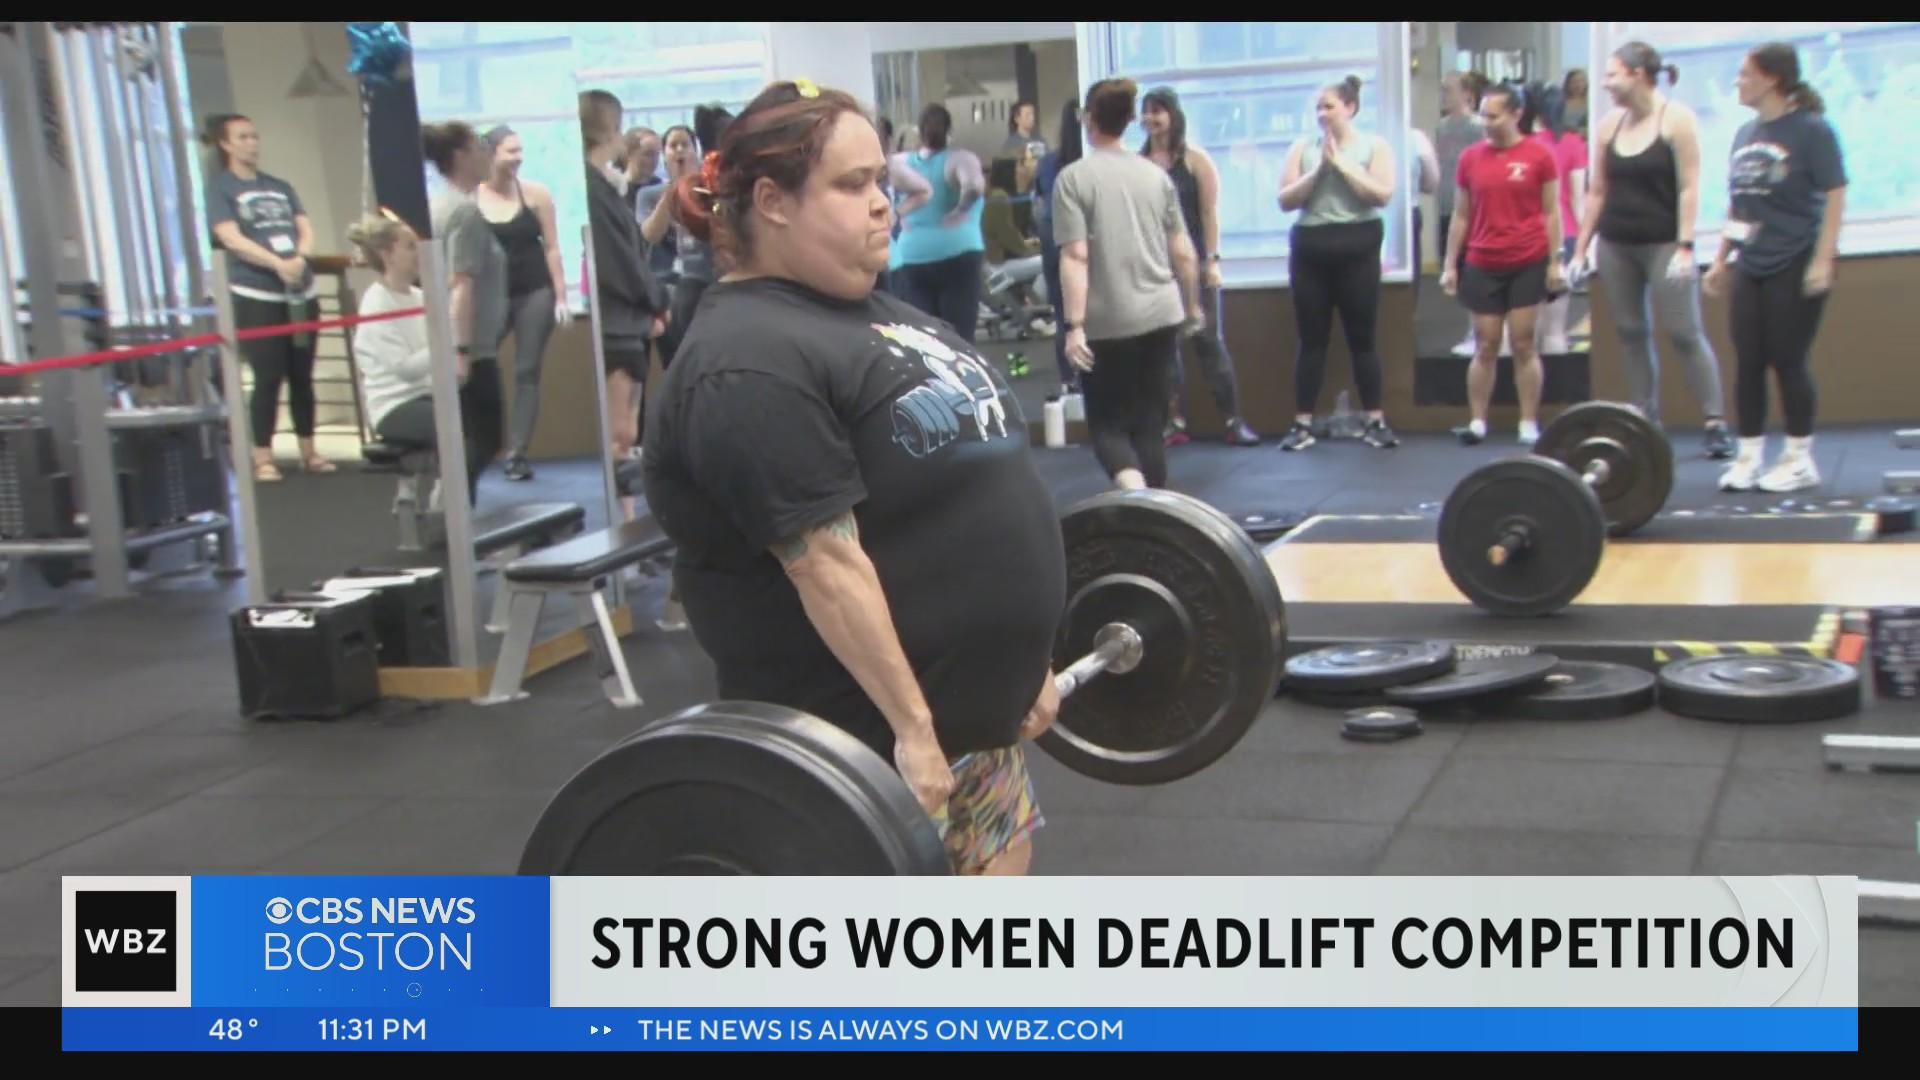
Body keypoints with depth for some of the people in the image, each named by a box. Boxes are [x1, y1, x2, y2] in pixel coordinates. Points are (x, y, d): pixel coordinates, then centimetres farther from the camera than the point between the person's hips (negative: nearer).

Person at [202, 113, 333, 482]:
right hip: (255, 295, -5)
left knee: (302, 375, 7)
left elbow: (305, 229, 8)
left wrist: (300, 258, -14)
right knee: (268, 376, -7)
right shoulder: (217, 186, 0)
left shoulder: (279, 186, 15)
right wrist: (278, 263, -22)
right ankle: (262, 457, 1)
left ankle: (308, 451, 17)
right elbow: (231, 239, -11)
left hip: (301, 290, 5)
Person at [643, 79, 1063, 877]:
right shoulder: (752, 365, -19)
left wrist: (1023, 666, 15)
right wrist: (909, 722, -24)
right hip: (864, 742, -9)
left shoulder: (877, 318, 12)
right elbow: (827, 561, -24)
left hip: (970, 715, 10)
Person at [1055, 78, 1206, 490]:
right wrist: (1193, 305, 22)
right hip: (1160, 314, 4)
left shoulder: (1073, 178, -7)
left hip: (1106, 322, -4)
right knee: (1151, 423, 12)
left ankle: (1133, 490, -20)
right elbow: (1184, 252, 9)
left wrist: (1074, 324, -14)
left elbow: (1075, 256, -14)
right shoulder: (1156, 174, 7)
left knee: (1108, 423, 6)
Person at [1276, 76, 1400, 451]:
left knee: (1362, 337, 2)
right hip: (1310, 250, 2)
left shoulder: (1374, 146, 3)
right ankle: (1303, 424, 5)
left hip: (1356, 250, -2)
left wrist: (1342, 163, -10)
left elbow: (1382, 194, -10)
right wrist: (1318, 170, -9)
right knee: (1312, 339, 4)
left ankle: (1375, 421, 9)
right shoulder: (1302, 149, 9)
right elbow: (1285, 200, 2)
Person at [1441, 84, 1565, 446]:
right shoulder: (1471, 157, 5)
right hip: (1482, 266, 2)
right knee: (1485, 347, 4)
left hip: (1528, 264, -2)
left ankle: (1529, 426, 5)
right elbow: (1461, 216, 10)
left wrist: (1555, 261, -3)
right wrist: (1450, 265, 7)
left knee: (1524, 346, 1)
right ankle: (1477, 423, 8)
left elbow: (1551, 213, 1)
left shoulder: (1538, 156, -1)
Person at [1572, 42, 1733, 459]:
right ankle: (1645, 422, 13)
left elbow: (1689, 187, -10)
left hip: (1663, 243, -5)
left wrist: (1685, 246, -17)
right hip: (1615, 245, 5)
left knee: (1684, 332, -7)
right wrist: (1581, 248, 9)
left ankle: (1716, 422, -4)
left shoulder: (1677, 119, -6)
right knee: (1631, 333, 7)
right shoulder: (1610, 123, 8)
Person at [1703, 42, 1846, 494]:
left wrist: (1823, 260, -17)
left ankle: (1799, 460, 9)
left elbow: (1835, 197, -11)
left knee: (1788, 360, -2)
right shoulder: (1746, 134, 11)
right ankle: (1748, 457, 12)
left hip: (1794, 265, -6)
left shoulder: (1811, 130, -8)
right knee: (1749, 363, 5)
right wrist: (1721, 258, 16)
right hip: (1749, 267, 6)